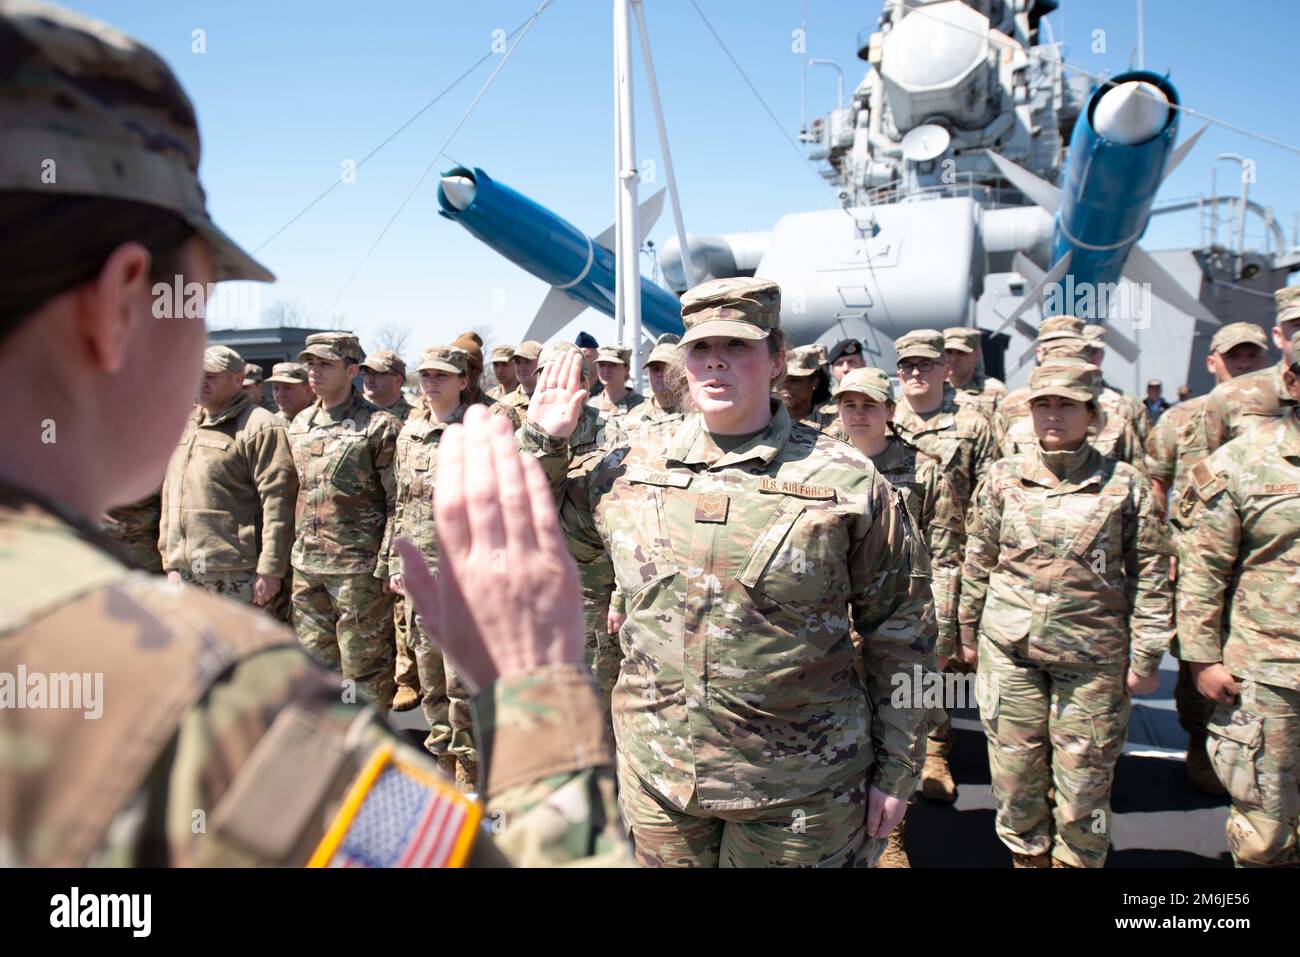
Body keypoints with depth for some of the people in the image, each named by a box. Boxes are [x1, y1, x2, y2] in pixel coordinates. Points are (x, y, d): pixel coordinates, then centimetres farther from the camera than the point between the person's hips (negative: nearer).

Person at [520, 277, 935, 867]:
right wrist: (541, 442, -2)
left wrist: (895, 774, 0)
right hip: (655, 779, 3)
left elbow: (901, 639, -3)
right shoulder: (630, 464, -1)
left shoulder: (848, 482, -9)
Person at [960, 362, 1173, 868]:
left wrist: (1146, 657, 0)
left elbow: (1151, 575, 1)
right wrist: (969, 631, 12)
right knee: (1015, 772, 10)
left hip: (1092, 655, -1)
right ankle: (1026, 855, 31)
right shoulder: (1003, 477, 1)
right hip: (1009, 650, 2)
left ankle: (1077, 859, 29)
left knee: (1083, 779, 7)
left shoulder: (1125, 483, -2)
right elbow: (978, 561, 9)